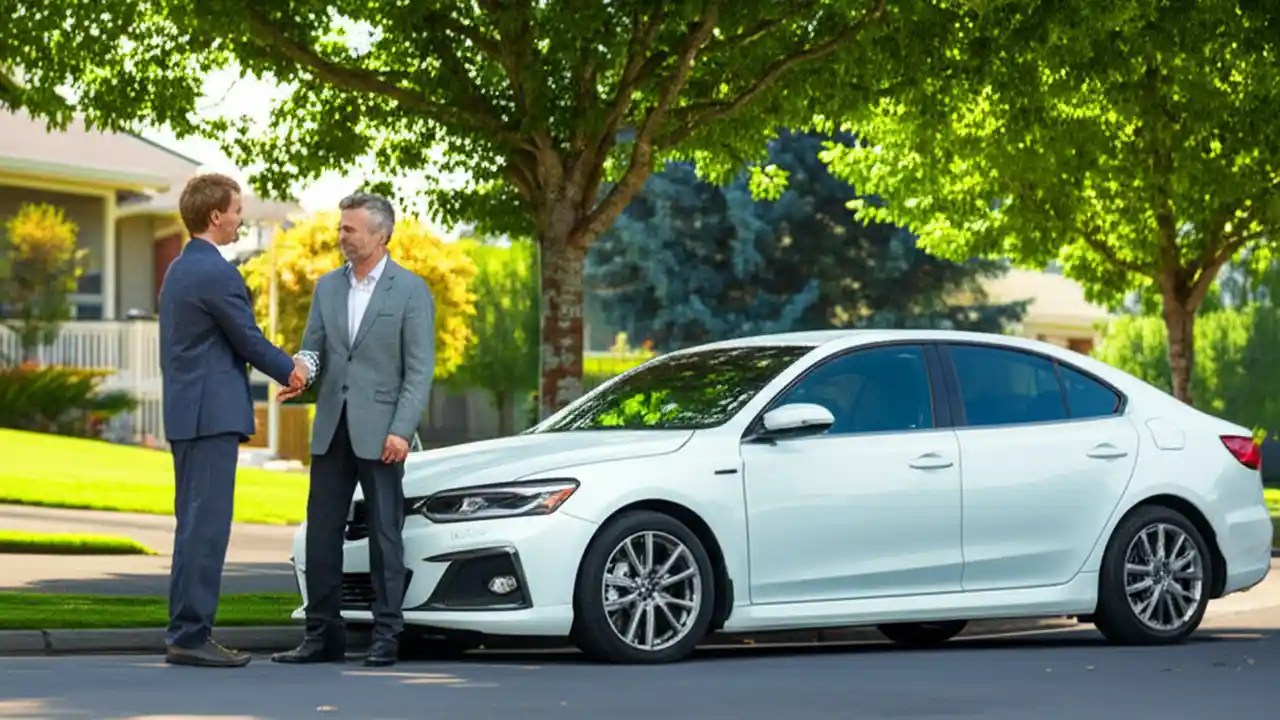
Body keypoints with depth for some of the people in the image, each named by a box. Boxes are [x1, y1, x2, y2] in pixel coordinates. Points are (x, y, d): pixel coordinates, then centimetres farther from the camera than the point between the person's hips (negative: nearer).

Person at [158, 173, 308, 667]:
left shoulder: (179, 270, 16)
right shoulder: (216, 273, -15)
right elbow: (249, 339, -9)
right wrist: (290, 371, 9)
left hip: (186, 413, 10)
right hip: (212, 414, -10)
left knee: (195, 525, 12)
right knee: (206, 525, -9)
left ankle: (187, 632, 15)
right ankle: (190, 636, -10)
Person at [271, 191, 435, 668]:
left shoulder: (410, 290, -3)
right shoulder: (328, 286, 12)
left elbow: (419, 369, -7)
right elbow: (313, 347, 12)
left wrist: (401, 431, -15)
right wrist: (301, 372, -12)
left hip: (379, 432, -5)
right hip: (331, 429, 5)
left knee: (385, 534, -1)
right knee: (321, 532, 5)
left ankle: (386, 636, 4)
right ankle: (323, 634, 11)